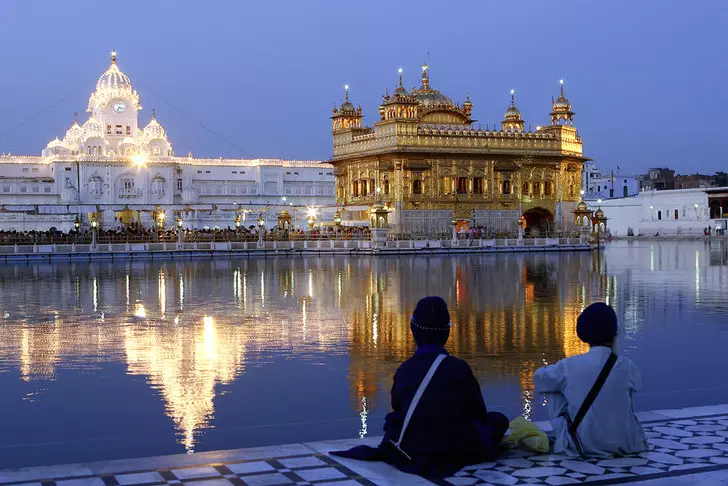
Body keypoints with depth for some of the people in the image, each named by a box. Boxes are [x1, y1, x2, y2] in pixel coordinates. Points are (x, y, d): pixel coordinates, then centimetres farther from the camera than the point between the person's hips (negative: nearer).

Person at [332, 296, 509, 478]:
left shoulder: (404, 370, -6)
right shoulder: (459, 368, -13)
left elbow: (398, 410, 7)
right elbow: (479, 413, -2)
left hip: (413, 451, 3)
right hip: (459, 448, -2)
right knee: (498, 420, 19)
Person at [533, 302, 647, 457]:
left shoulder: (569, 366, -10)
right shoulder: (626, 366, -11)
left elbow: (539, 377, 9)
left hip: (581, 446, -2)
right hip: (625, 445, 2)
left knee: (555, 391, 16)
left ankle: (562, 437, 26)